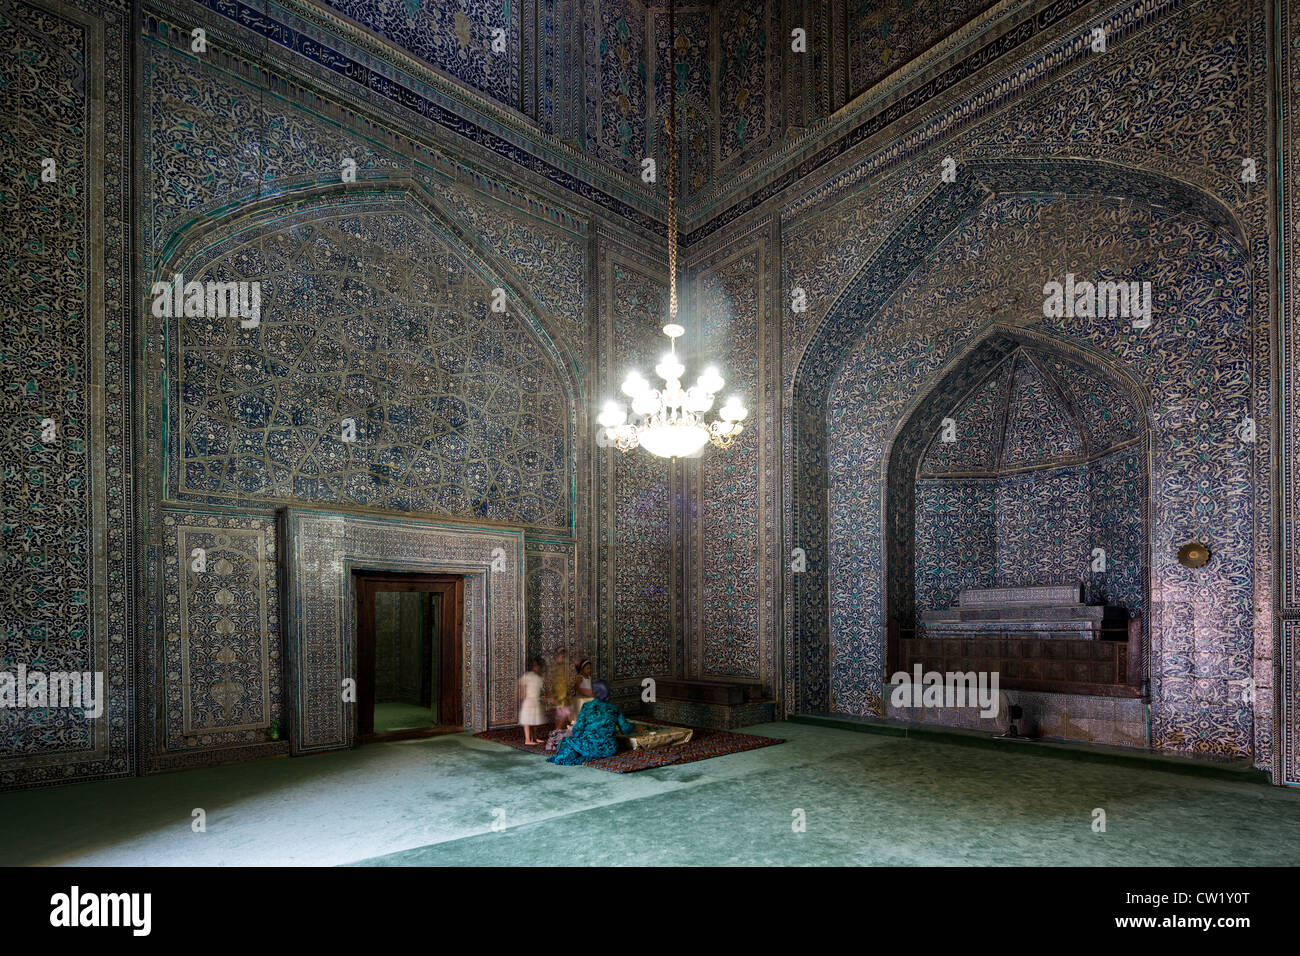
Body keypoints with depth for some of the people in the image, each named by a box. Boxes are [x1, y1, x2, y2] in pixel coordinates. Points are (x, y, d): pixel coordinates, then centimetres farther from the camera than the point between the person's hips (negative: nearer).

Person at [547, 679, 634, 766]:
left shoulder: (587, 707, -4)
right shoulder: (614, 707, 4)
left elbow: (577, 731, -3)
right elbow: (626, 729, 6)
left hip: (591, 749, -1)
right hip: (610, 751, 1)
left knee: (566, 742, 21)